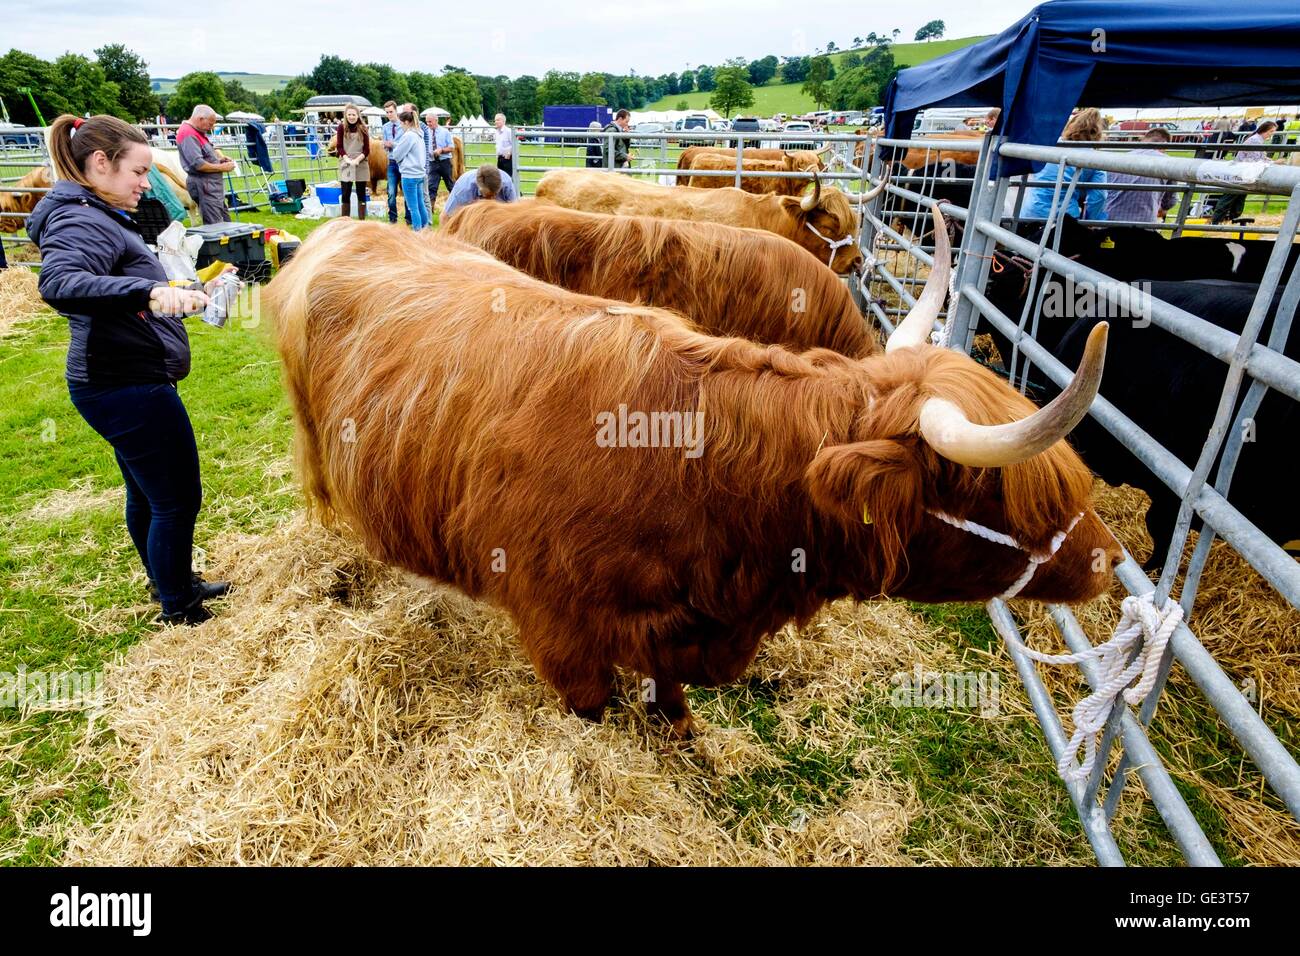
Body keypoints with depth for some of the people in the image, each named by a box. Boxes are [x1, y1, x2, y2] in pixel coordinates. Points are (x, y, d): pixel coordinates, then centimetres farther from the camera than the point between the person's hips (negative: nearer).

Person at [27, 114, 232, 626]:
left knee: (147, 496, 22)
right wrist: (148, 291, -50)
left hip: (121, 384, 11)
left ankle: (175, 584, 40)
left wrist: (180, 290, 26)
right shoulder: (83, 222, -18)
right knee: (177, 500, 1)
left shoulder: (95, 217, 14)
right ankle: (180, 612, 16)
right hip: (131, 387, -11)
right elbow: (58, 284, -38)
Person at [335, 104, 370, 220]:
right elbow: (339, 147, 0)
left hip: (361, 165, 0)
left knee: (361, 194, 4)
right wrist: (348, 159, -15)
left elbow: (367, 149, 0)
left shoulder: (363, 128, 3)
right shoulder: (342, 127, 3)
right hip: (345, 164, 0)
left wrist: (357, 159, -15)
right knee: (346, 194, -1)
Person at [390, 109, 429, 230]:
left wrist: (395, 148, 12)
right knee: (420, 204, 15)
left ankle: (418, 231, -2)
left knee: (413, 207, -4)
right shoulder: (419, 134, 12)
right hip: (419, 173, 9)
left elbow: (397, 155, -8)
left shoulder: (408, 135, -14)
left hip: (409, 174, -9)